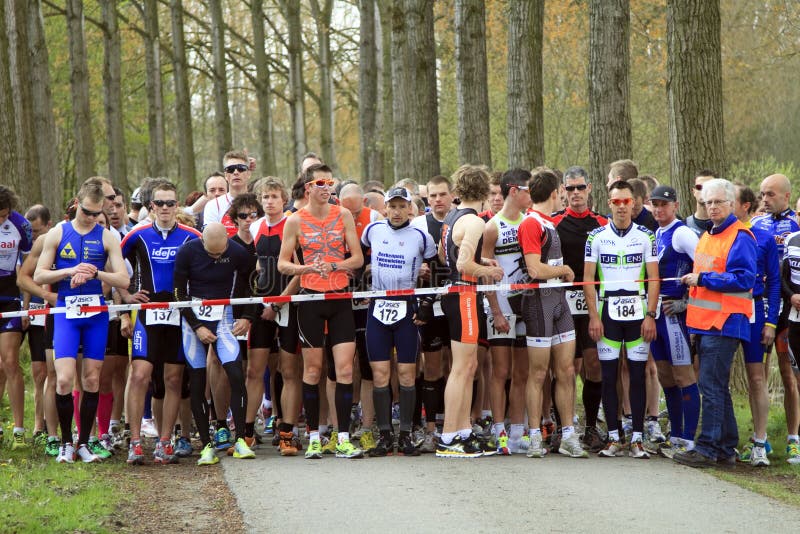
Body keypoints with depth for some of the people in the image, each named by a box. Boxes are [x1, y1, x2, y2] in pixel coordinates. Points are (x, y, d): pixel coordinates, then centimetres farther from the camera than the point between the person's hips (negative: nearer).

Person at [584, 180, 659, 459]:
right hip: (607, 313, 0)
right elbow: (588, 278, 4)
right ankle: (613, 438, 6)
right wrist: (593, 317, -4)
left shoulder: (646, 236, 5)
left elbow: (654, 279, 4)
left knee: (637, 375, -1)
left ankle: (637, 439, 2)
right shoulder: (596, 237, 5)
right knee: (609, 375, 0)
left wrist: (650, 315, -5)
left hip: (638, 313, 0)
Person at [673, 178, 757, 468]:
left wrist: (703, 279, -16)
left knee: (711, 386, -10)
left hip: (724, 322, -9)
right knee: (717, 387, 13)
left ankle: (708, 448, -8)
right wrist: (693, 281, 11)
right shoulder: (707, 236, 19)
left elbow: (744, 278, -18)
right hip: (704, 322, 9)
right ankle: (726, 447, 19)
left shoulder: (740, 237, -9)